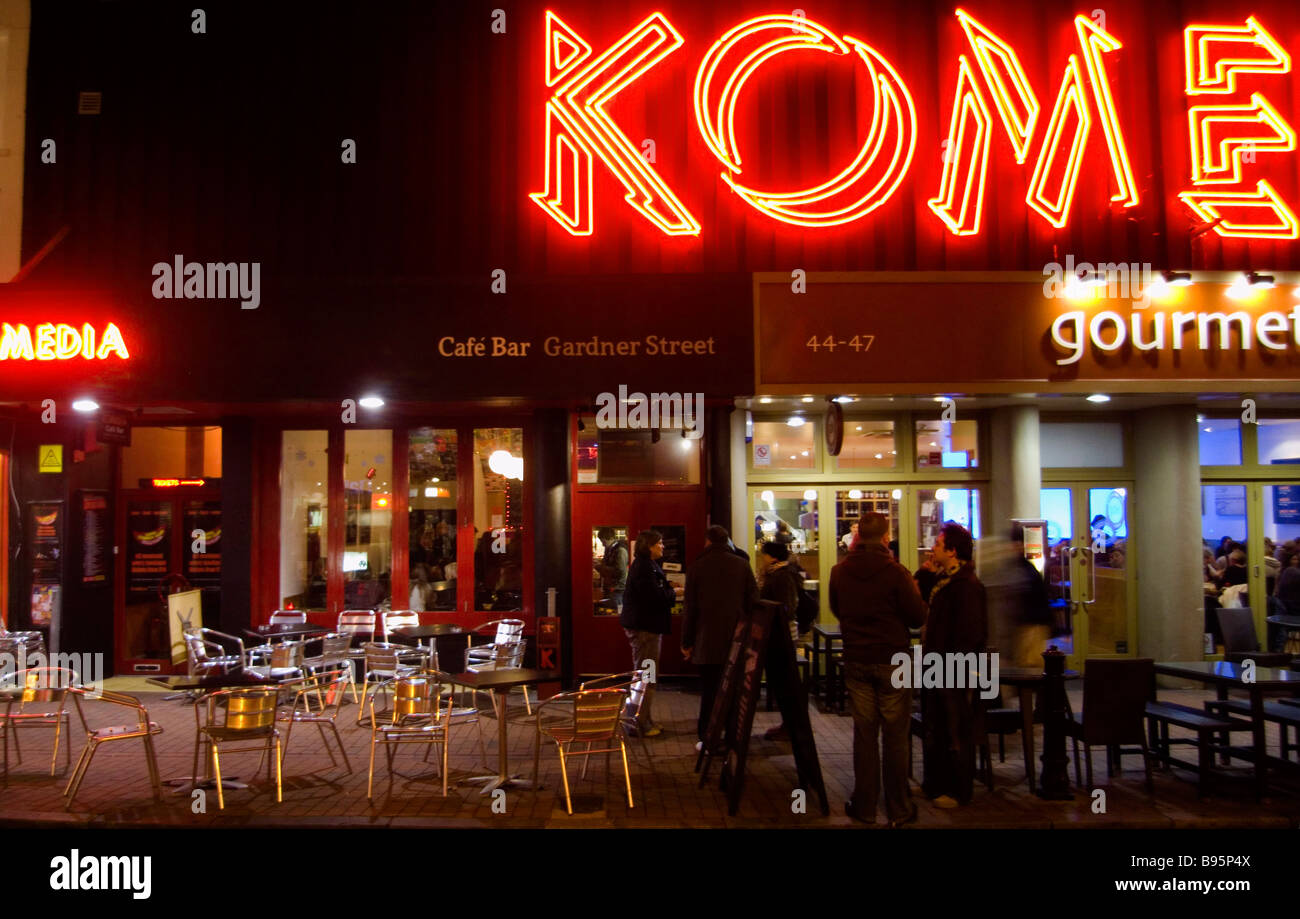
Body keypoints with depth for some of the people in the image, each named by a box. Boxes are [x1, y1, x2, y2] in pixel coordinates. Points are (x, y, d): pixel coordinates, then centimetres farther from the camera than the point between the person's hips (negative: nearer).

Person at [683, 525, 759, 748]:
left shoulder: (696, 567, -2)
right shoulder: (742, 565, 0)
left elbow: (690, 608, -1)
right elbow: (753, 602, 1)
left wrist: (687, 641, 6)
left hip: (707, 641, -1)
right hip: (737, 638, 1)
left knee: (709, 690, 5)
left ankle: (707, 738, 6)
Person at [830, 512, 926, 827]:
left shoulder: (840, 572, -3)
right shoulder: (895, 572, -15)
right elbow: (918, 617, -8)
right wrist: (914, 591, 8)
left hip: (856, 659, 3)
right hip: (893, 659, -3)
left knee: (864, 733, 10)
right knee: (896, 736, 5)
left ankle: (864, 806, 17)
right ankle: (898, 809, 13)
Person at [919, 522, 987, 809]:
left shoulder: (967, 586, -19)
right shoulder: (943, 580, 12)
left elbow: (969, 634, -23)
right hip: (936, 670, 10)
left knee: (956, 735, 3)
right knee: (933, 731, 19)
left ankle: (958, 791, 15)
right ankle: (935, 783, 33)